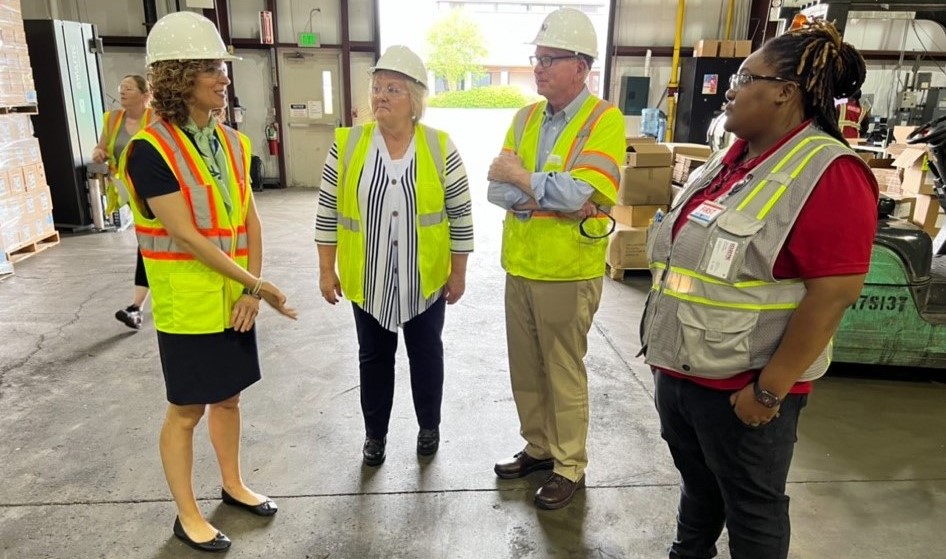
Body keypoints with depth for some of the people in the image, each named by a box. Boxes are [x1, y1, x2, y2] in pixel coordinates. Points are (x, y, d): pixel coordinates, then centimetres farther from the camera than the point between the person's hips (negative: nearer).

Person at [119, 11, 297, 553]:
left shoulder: (232, 143, 4)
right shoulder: (149, 150, -17)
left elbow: (251, 221, 3)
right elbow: (186, 236, -21)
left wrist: (250, 292, -6)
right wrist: (259, 284, -19)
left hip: (235, 298, 6)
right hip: (188, 305, -6)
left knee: (229, 396, 18)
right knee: (187, 409, 7)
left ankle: (234, 485, 37)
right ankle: (188, 515, 25)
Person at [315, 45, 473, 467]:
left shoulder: (441, 147, -8)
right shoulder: (347, 144, -4)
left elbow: (460, 215, -3)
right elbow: (329, 211, 0)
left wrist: (458, 272, -2)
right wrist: (327, 269, 0)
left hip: (426, 280, -1)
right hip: (367, 280, 1)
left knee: (426, 353, 14)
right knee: (373, 356, 14)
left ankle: (429, 426, 35)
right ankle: (374, 433, 33)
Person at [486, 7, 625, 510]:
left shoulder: (604, 120, -11)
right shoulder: (525, 118, 7)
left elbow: (580, 192, -24)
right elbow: (497, 190, -1)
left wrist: (520, 176, -12)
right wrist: (552, 199, -16)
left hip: (568, 274, -6)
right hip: (519, 267, 6)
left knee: (564, 375, 7)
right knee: (525, 369, 17)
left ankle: (570, 467, 26)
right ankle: (538, 447, 37)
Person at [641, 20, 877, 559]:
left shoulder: (828, 173, -18)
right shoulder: (733, 158, 8)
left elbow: (834, 294, -22)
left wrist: (770, 390, -20)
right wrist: (666, 344, 17)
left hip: (742, 383, -8)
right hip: (681, 366, 8)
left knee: (751, 505, 13)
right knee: (697, 480, 26)